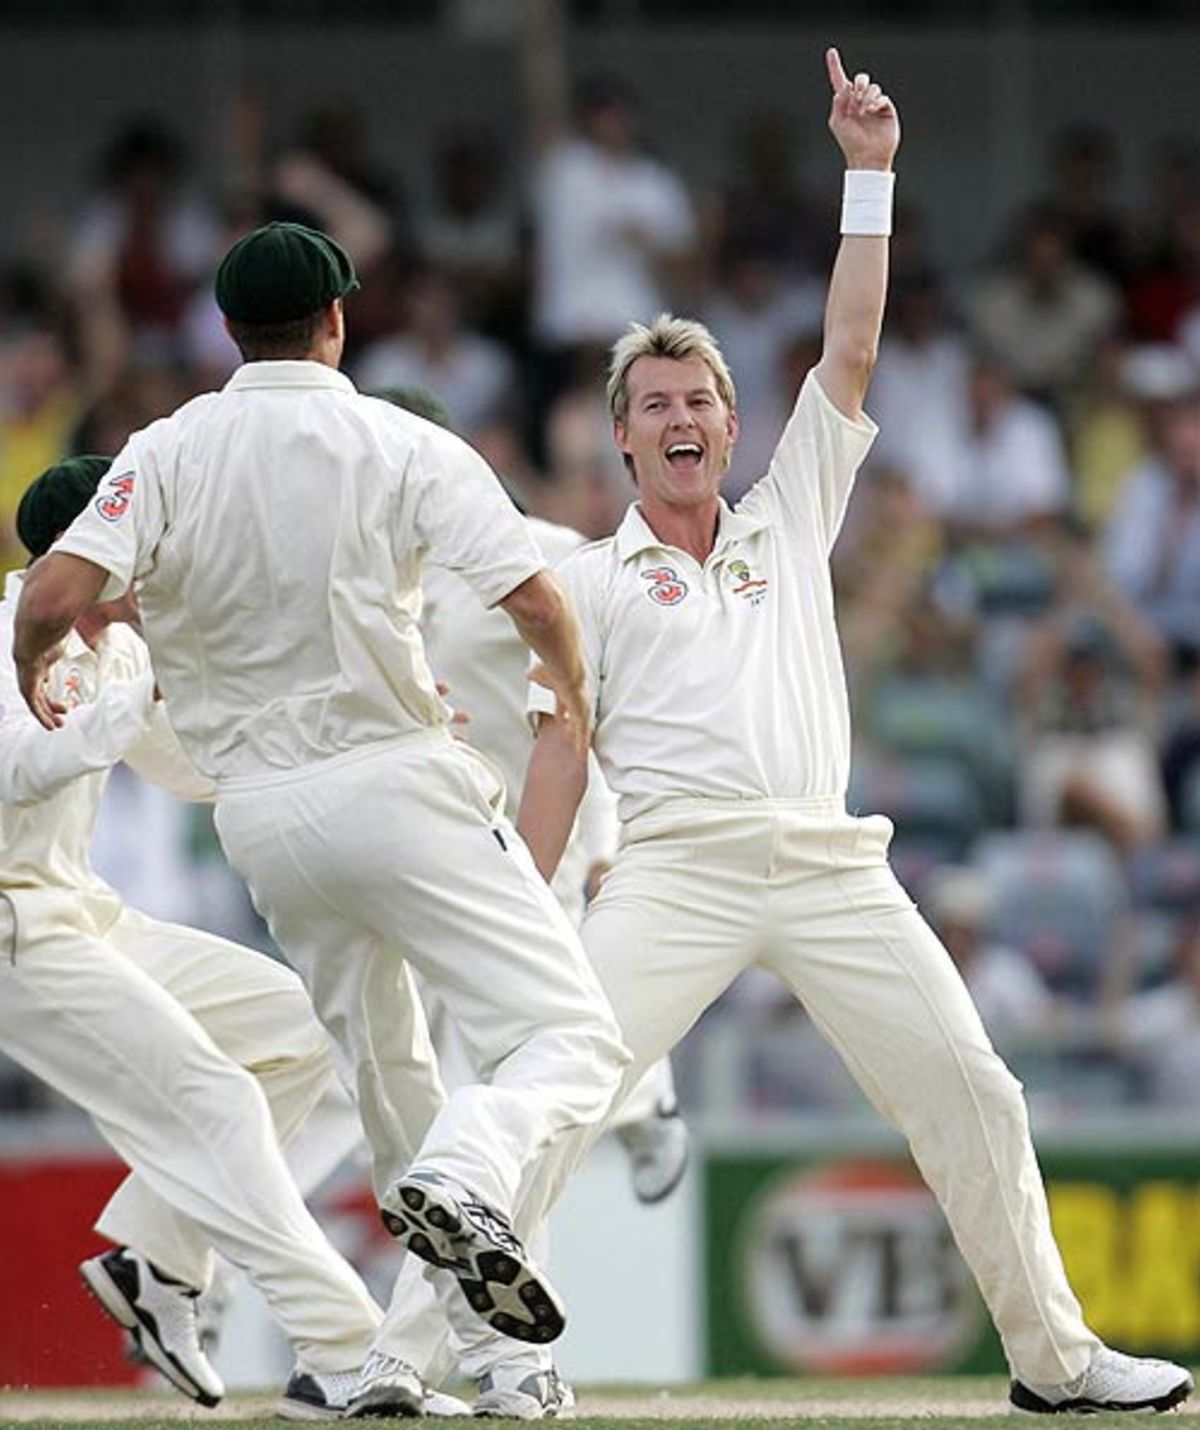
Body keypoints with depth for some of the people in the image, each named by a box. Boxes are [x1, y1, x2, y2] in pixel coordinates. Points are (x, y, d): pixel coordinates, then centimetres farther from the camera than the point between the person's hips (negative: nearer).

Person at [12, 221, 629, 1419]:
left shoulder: (169, 452, 3)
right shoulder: (402, 444, -3)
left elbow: (54, 594, -11)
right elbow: (535, 599, -11)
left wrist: (32, 675, 12)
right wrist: (574, 703, 10)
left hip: (257, 814, 4)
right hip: (394, 781, -4)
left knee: (381, 1066, 20)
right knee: (572, 1039, -8)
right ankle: (463, 1180, -38)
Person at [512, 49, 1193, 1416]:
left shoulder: (789, 521, 21)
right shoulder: (591, 581, 14)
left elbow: (849, 354, 16)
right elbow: (558, 754, 9)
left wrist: (868, 175, 11)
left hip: (831, 866, 3)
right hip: (676, 868, -3)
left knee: (972, 1095, -4)